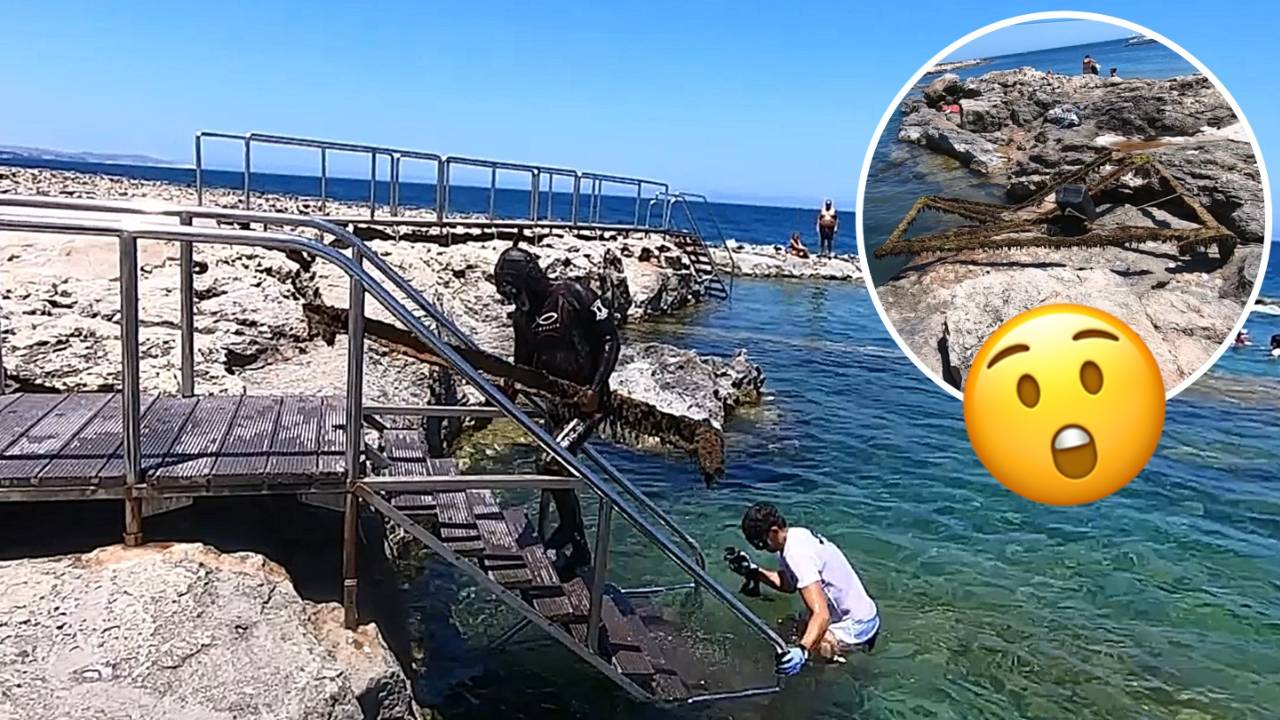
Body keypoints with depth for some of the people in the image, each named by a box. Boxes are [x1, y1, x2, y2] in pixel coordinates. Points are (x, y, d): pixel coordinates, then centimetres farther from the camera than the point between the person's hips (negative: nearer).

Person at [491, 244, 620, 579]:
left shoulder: (574, 296, -15)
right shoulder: (523, 317, 6)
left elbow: (611, 340, -14)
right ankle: (579, 548, 27)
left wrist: (596, 388, -21)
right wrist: (509, 389, -3)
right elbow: (523, 365, 16)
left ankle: (567, 528, 5)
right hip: (556, 403, 8)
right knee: (559, 470, 12)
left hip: (588, 402, -8)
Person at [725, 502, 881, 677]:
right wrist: (752, 571, 6)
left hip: (854, 628, -10)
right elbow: (789, 584, 16)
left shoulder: (797, 553, -27)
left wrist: (802, 650, -48)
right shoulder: (796, 535, 1)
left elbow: (821, 615, -35)